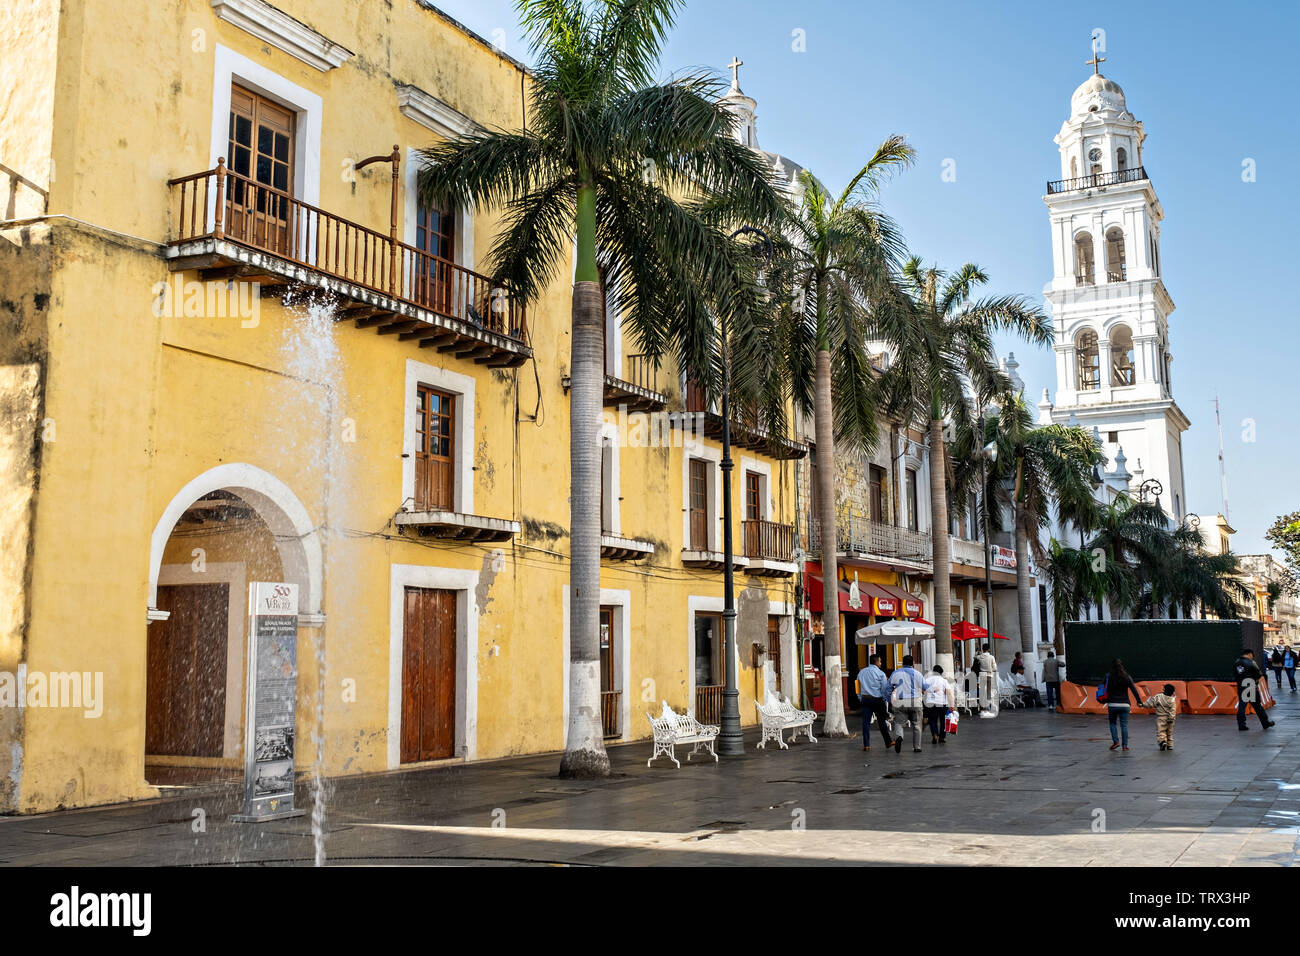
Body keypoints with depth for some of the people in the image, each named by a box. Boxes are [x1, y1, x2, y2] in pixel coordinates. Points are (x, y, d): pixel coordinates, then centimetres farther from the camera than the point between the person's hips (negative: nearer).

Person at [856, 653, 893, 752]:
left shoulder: (861, 672, 8)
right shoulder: (880, 673, -6)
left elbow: (859, 688, 10)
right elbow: (885, 689, -7)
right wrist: (886, 700, 0)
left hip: (865, 699, 3)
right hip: (877, 699, -3)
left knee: (866, 722, 2)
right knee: (882, 721, 10)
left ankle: (866, 745, -2)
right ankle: (888, 742, 20)